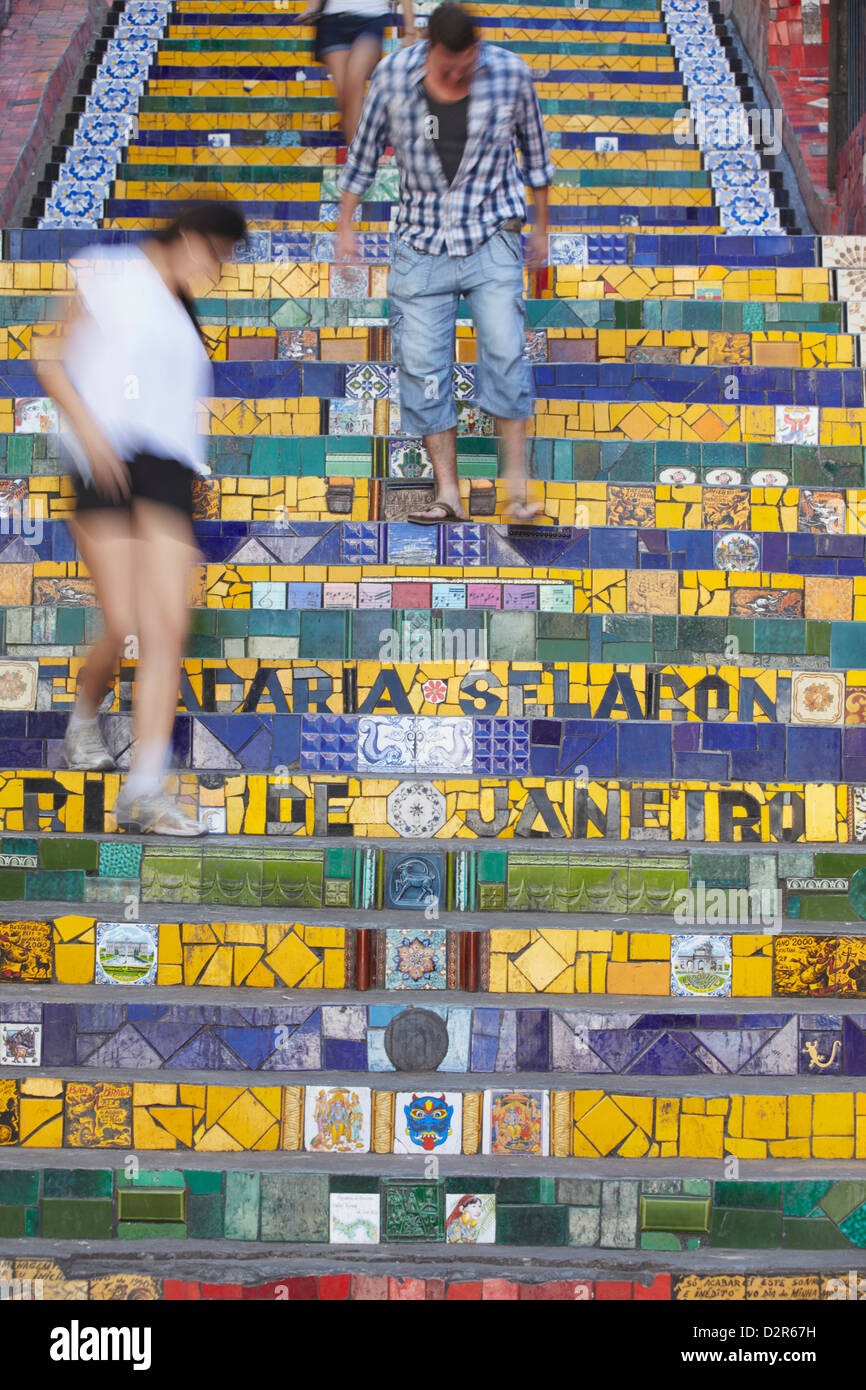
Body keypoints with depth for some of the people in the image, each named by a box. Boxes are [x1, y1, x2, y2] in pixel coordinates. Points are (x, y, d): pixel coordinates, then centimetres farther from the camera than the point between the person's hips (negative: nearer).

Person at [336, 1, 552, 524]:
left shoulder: (511, 74, -8)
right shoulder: (394, 75, -8)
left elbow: (534, 150, 7)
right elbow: (365, 150, 6)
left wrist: (542, 227, 14)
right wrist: (345, 225, 9)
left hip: (492, 236, -1)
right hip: (422, 241, 1)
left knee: (505, 350, -15)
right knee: (422, 363, -4)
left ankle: (517, 484, -8)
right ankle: (447, 493, 2)